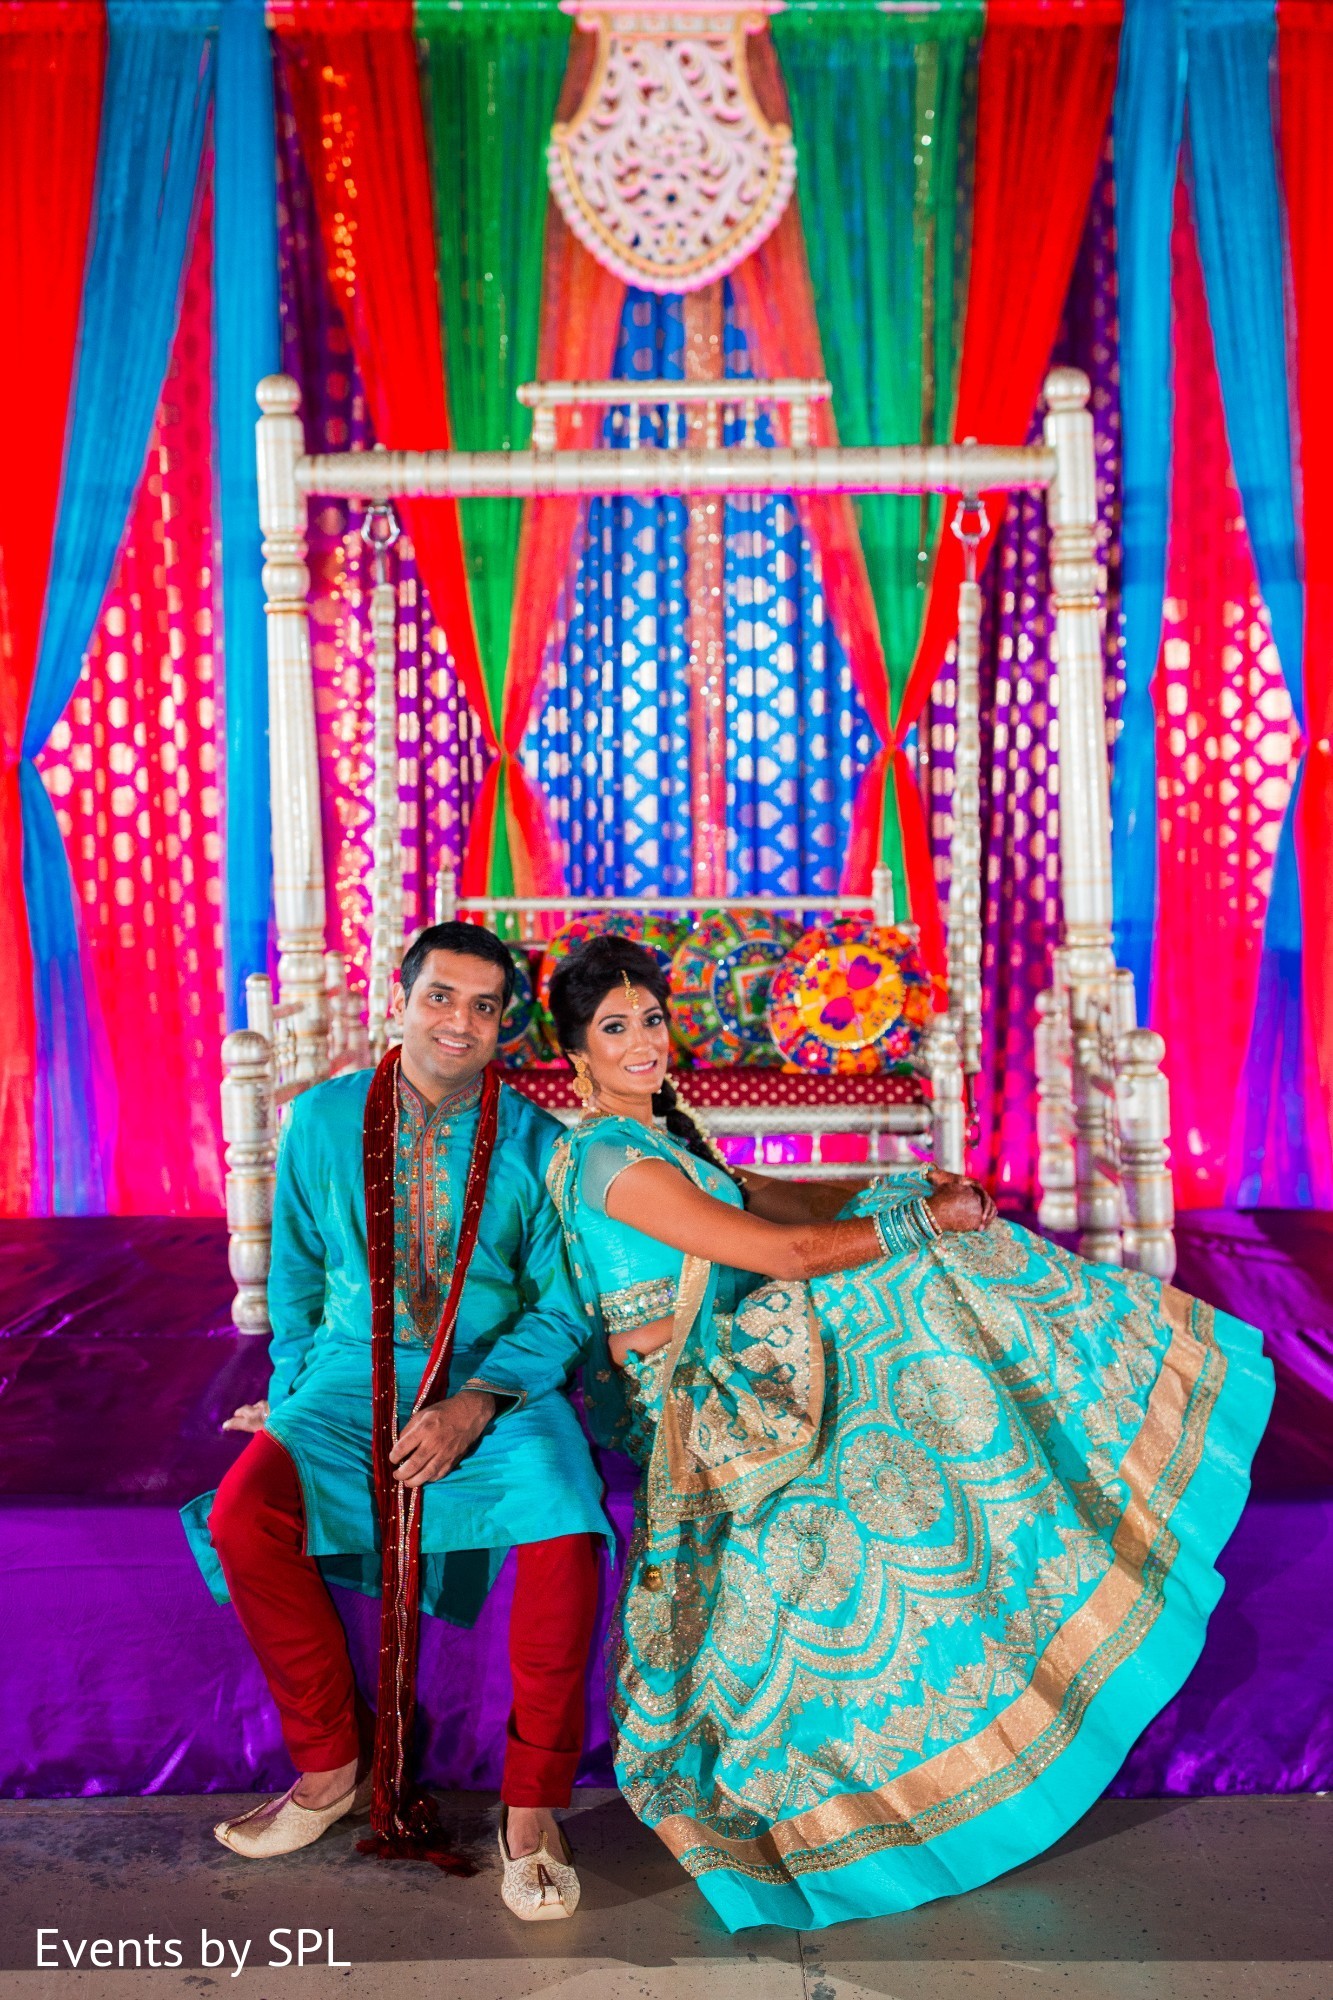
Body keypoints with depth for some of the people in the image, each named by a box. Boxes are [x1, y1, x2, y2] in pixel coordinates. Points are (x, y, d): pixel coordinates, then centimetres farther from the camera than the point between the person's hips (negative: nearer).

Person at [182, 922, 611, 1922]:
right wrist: (292, 1394, 6)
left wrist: (475, 1405, -19)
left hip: (500, 1380, -1)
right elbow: (297, 1272, 13)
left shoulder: (536, 1143, -2)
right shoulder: (323, 1118, 3)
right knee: (242, 1516, -25)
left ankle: (532, 1804, -9)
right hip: (356, 1371, 2)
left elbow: (558, 1306, -4)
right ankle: (331, 1767, -2)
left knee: (565, 1533, -31)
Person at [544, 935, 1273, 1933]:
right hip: (700, 1402, -9)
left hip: (745, 1371, 9)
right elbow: (782, 1253, -21)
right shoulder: (606, 1159, -20)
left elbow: (774, 1199, 14)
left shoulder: (659, 1140, 10)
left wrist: (908, 1188, 4)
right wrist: (925, 1219, -13)